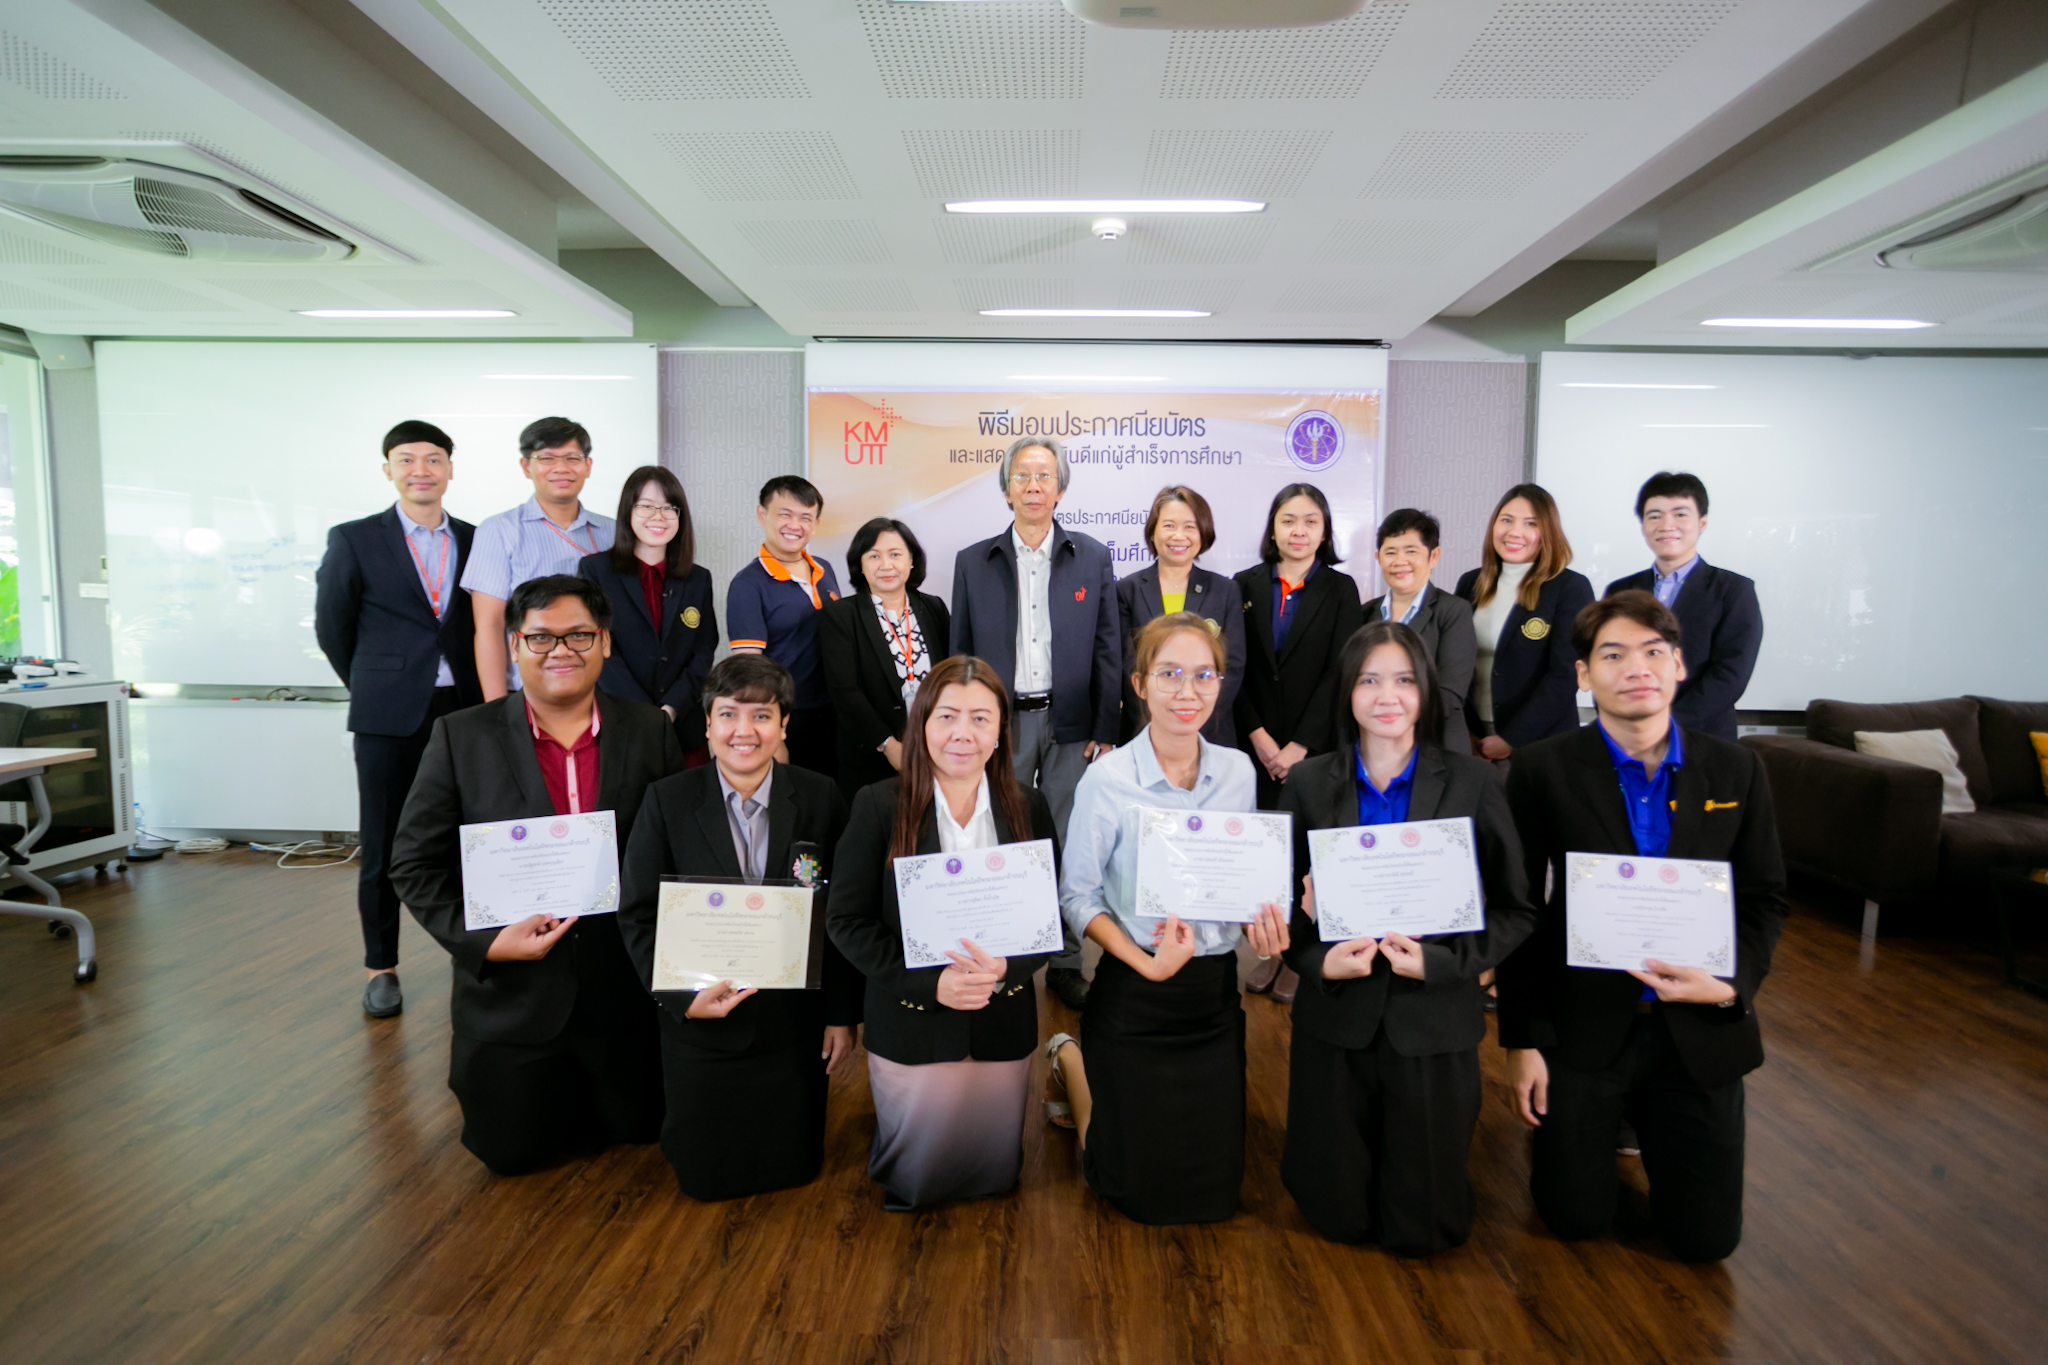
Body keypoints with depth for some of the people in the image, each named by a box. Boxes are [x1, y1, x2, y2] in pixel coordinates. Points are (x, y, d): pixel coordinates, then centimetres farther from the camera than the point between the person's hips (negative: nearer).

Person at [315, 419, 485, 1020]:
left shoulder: (476, 541, 7)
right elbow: (331, 627, 9)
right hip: (390, 719, -1)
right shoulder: (353, 540, 1)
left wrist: (480, 696, 6)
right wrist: (375, 687, 12)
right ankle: (381, 968, 18)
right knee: (382, 845, 5)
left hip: (464, 711, 2)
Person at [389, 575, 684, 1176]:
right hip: (511, 996, 0)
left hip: (625, 995, 1)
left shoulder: (650, 732, -4)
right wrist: (484, 942, -16)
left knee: (639, 1127, 15)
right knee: (513, 1151, 12)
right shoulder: (462, 736, -7)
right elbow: (414, 862, -4)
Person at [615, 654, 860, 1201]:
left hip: (796, 1027, 1)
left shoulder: (820, 799, -7)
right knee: (704, 1177, 15)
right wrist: (681, 998, -17)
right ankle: (677, 1131, 46)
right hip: (700, 1025, 0)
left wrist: (843, 1014, -1)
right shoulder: (668, 801, -9)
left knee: (794, 1168, 16)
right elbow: (637, 915, -5)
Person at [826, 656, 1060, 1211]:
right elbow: (847, 920, -10)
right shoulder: (879, 806, -11)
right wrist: (930, 982, -20)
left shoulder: (1028, 807, -3)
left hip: (1003, 1025, 2)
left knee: (994, 1176, 20)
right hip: (911, 1025, -2)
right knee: (911, 1183, 17)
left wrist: (1005, 967, -20)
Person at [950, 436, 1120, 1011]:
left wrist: (1106, 729, -1)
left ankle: (1065, 965, 20)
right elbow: (961, 654, 6)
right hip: (1000, 723, 0)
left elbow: (1108, 651, 4)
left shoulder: (1093, 558, 5)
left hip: (1070, 724, 0)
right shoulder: (973, 562, 5)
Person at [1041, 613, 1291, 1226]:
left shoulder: (1238, 771, -2)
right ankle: (1071, 1064, 33)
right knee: (1137, 1187, 9)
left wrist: (1260, 924, -12)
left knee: (1216, 1188, 15)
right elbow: (1077, 895, -11)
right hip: (1133, 996, -4)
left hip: (1216, 989, 4)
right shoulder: (1107, 779, -16)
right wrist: (1146, 963, -24)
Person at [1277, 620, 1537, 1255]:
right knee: (1336, 1216, 10)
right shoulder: (1309, 783, -2)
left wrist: (1440, 961, -17)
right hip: (1337, 1017, 1)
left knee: (1423, 1228, 10)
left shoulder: (1473, 781, -5)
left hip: (1434, 1020, -1)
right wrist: (1321, 960, -15)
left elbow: (1516, 910, -2)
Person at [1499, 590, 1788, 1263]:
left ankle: (1644, 1120, 37)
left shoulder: (1736, 770, 0)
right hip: (1584, 1024, -2)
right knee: (1576, 1218, 7)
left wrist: (1731, 983, -14)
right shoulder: (1543, 769, -9)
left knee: (1706, 1236, 8)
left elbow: (1765, 899, 6)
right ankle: (1611, 1120, 37)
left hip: (1699, 1028, 2)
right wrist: (1522, 1041, -7)